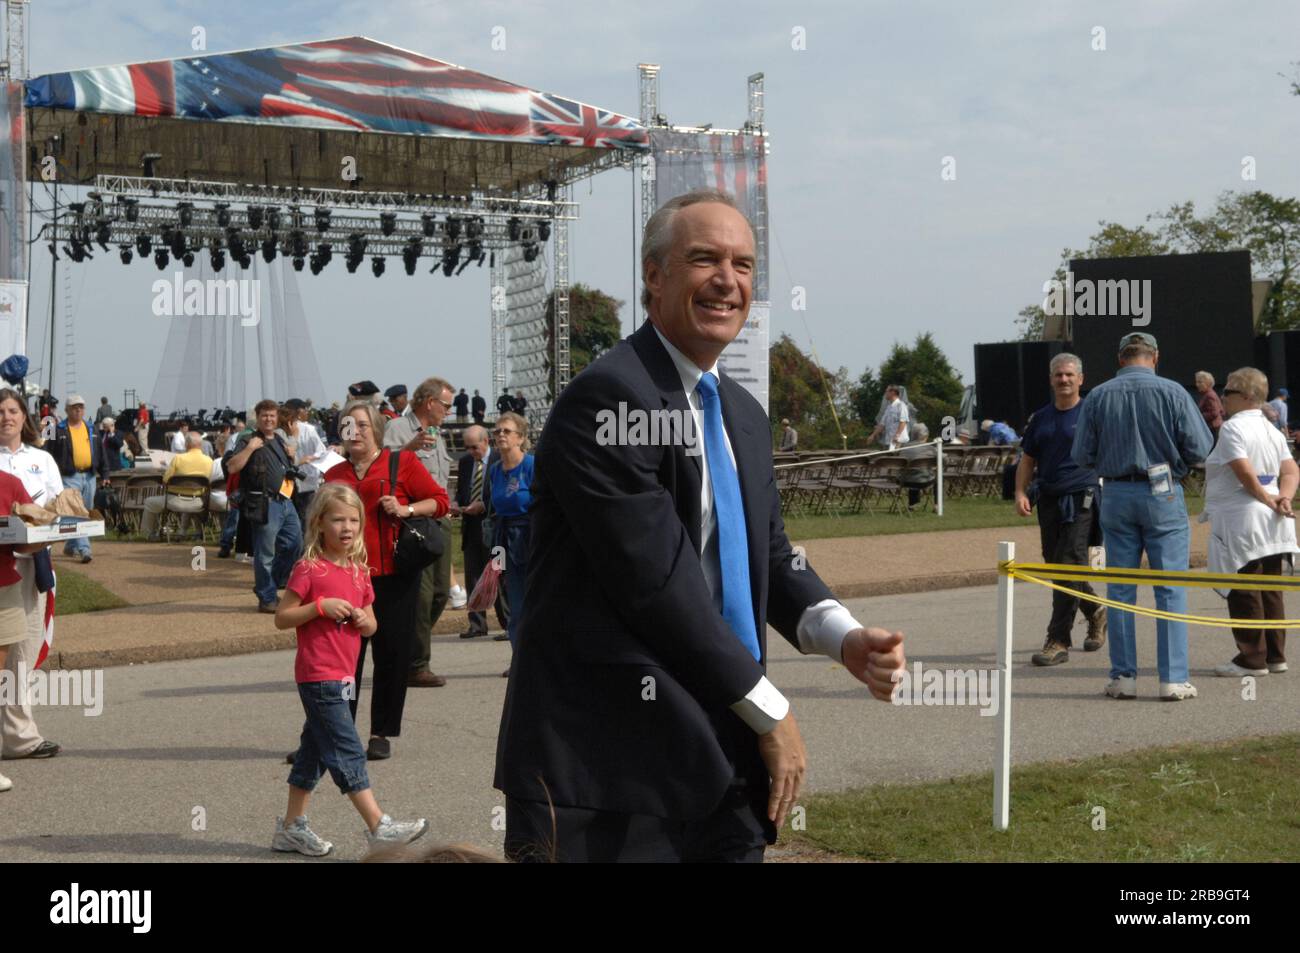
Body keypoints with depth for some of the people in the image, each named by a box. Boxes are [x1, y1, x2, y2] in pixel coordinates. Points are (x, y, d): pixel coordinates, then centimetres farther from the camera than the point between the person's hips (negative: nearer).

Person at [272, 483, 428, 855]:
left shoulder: (359, 572, 12)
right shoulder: (308, 569, -9)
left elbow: (370, 626, 18)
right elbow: (281, 618, -10)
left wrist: (364, 619, -4)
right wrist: (320, 607, -21)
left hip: (342, 676, 8)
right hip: (318, 675, -8)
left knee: (313, 749, 14)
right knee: (347, 752, -8)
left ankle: (291, 828, 23)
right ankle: (379, 827, -9)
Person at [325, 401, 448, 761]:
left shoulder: (401, 463, 4)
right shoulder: (335, 475, 16)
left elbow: (440, 501, 3)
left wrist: (405, 509, -12)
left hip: (394, 578, -3)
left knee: (392, 656, 1)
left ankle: (382, 734, 11)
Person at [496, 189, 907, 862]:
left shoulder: (745, 416, 16)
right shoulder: (608, 398, -14)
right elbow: (657, 581, -18)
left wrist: (846, 639, -2)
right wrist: (770, 713, -11)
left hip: (722, 760, 8)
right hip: (615, 764, -8)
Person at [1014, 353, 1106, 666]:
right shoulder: (1040, 418, 14)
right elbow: (1027, 460, 17)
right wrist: (1020, 493, 2)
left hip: (1082, 499, -6)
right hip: (1048, 500, 6)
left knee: (1068, 566, -12)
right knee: (1054, 565, 12)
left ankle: (1058, 641, -10)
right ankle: (1095, 612, 38)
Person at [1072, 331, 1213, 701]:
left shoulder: (1098, 397, 0)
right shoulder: (1172, 393, -5)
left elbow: (1082, 455, 1)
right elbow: (1200, 448, -7)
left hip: (1117, 495, 2)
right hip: (1163, 493, -2)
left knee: (1120, 590, 8)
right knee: (1170, 589, 2)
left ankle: (1123, 676, 9)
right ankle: (1173, 678, 0)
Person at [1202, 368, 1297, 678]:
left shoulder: (1233, 427, -12)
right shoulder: (1272, 430, 15)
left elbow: (1244, 472, -20)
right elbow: (1291, 471, 9)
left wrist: (1269, 501, -9)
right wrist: (1284, 498, -5)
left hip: (1241, 523, -8)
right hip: (1273, 525, 8)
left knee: (1244, 593, -2)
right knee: (1270, 590, 12)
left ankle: (1252, 658, 1)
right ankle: (1275, 655, 17)